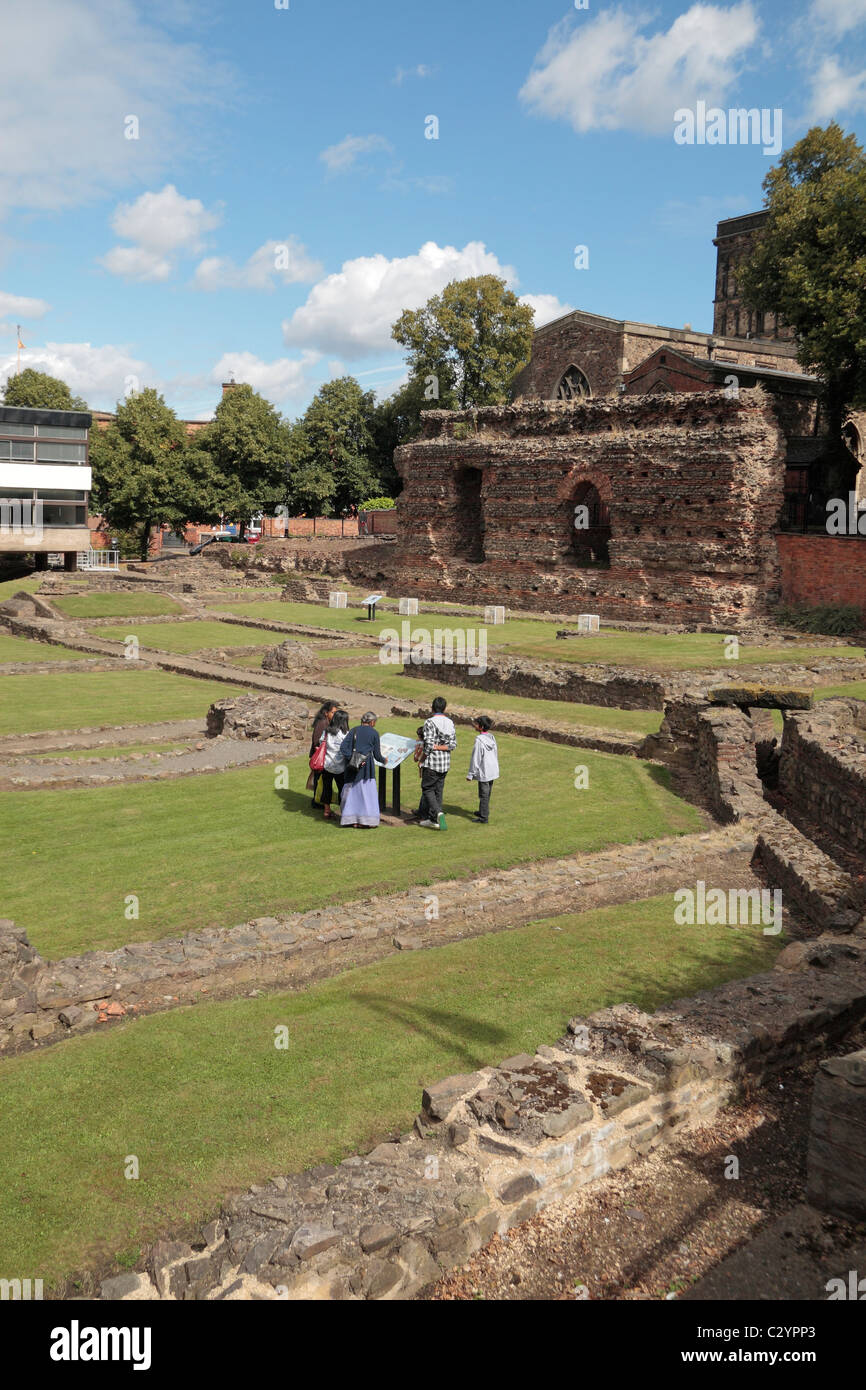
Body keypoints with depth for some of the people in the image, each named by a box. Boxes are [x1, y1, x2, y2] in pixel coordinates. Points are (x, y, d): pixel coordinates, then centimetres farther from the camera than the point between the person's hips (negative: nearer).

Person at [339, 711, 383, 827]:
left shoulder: (354, 730, 10)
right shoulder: (374, 733, 2)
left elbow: (343, 747, -2)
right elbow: (377, 755, 4)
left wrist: (351, 757, -8)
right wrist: (384, 760, 23)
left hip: (352, 765, 4)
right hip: (367, 766, -4)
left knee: (352, 790, 9)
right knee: (367, 791, 2)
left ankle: (351, 819, 10)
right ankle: (366, 819, -2)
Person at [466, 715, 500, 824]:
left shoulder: (479, 740, -19)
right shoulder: (491, 737, 4)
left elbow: (475, 758, -17)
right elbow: (496, 754, 12)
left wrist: (470, 774, -10)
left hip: (483, 772, -8)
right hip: (493, 771, 8)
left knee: (484, 794, 1)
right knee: (487, 794, 20)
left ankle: (484, 817, 6)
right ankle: (482, 811, 35)